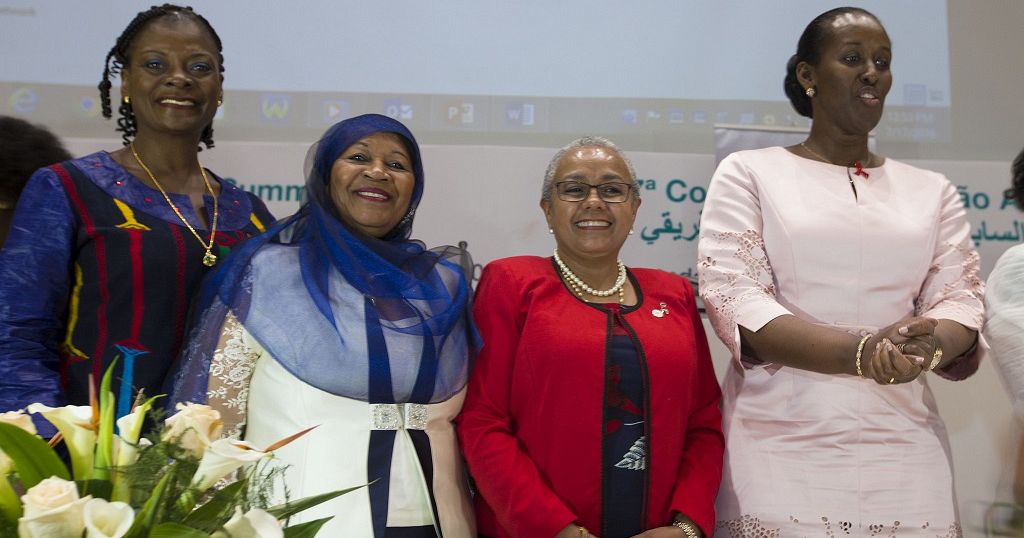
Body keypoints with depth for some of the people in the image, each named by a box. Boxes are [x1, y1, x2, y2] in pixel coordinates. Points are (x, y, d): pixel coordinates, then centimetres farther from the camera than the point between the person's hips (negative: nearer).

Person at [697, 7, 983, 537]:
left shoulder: (932, 191, 13)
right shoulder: (749, 173, 2)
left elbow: (960, 299, 4)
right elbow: (733, 298, -9)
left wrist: (926, 346, -20)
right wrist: (859, 351, -22)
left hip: (903, 451, 3)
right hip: (779, 449, -3)